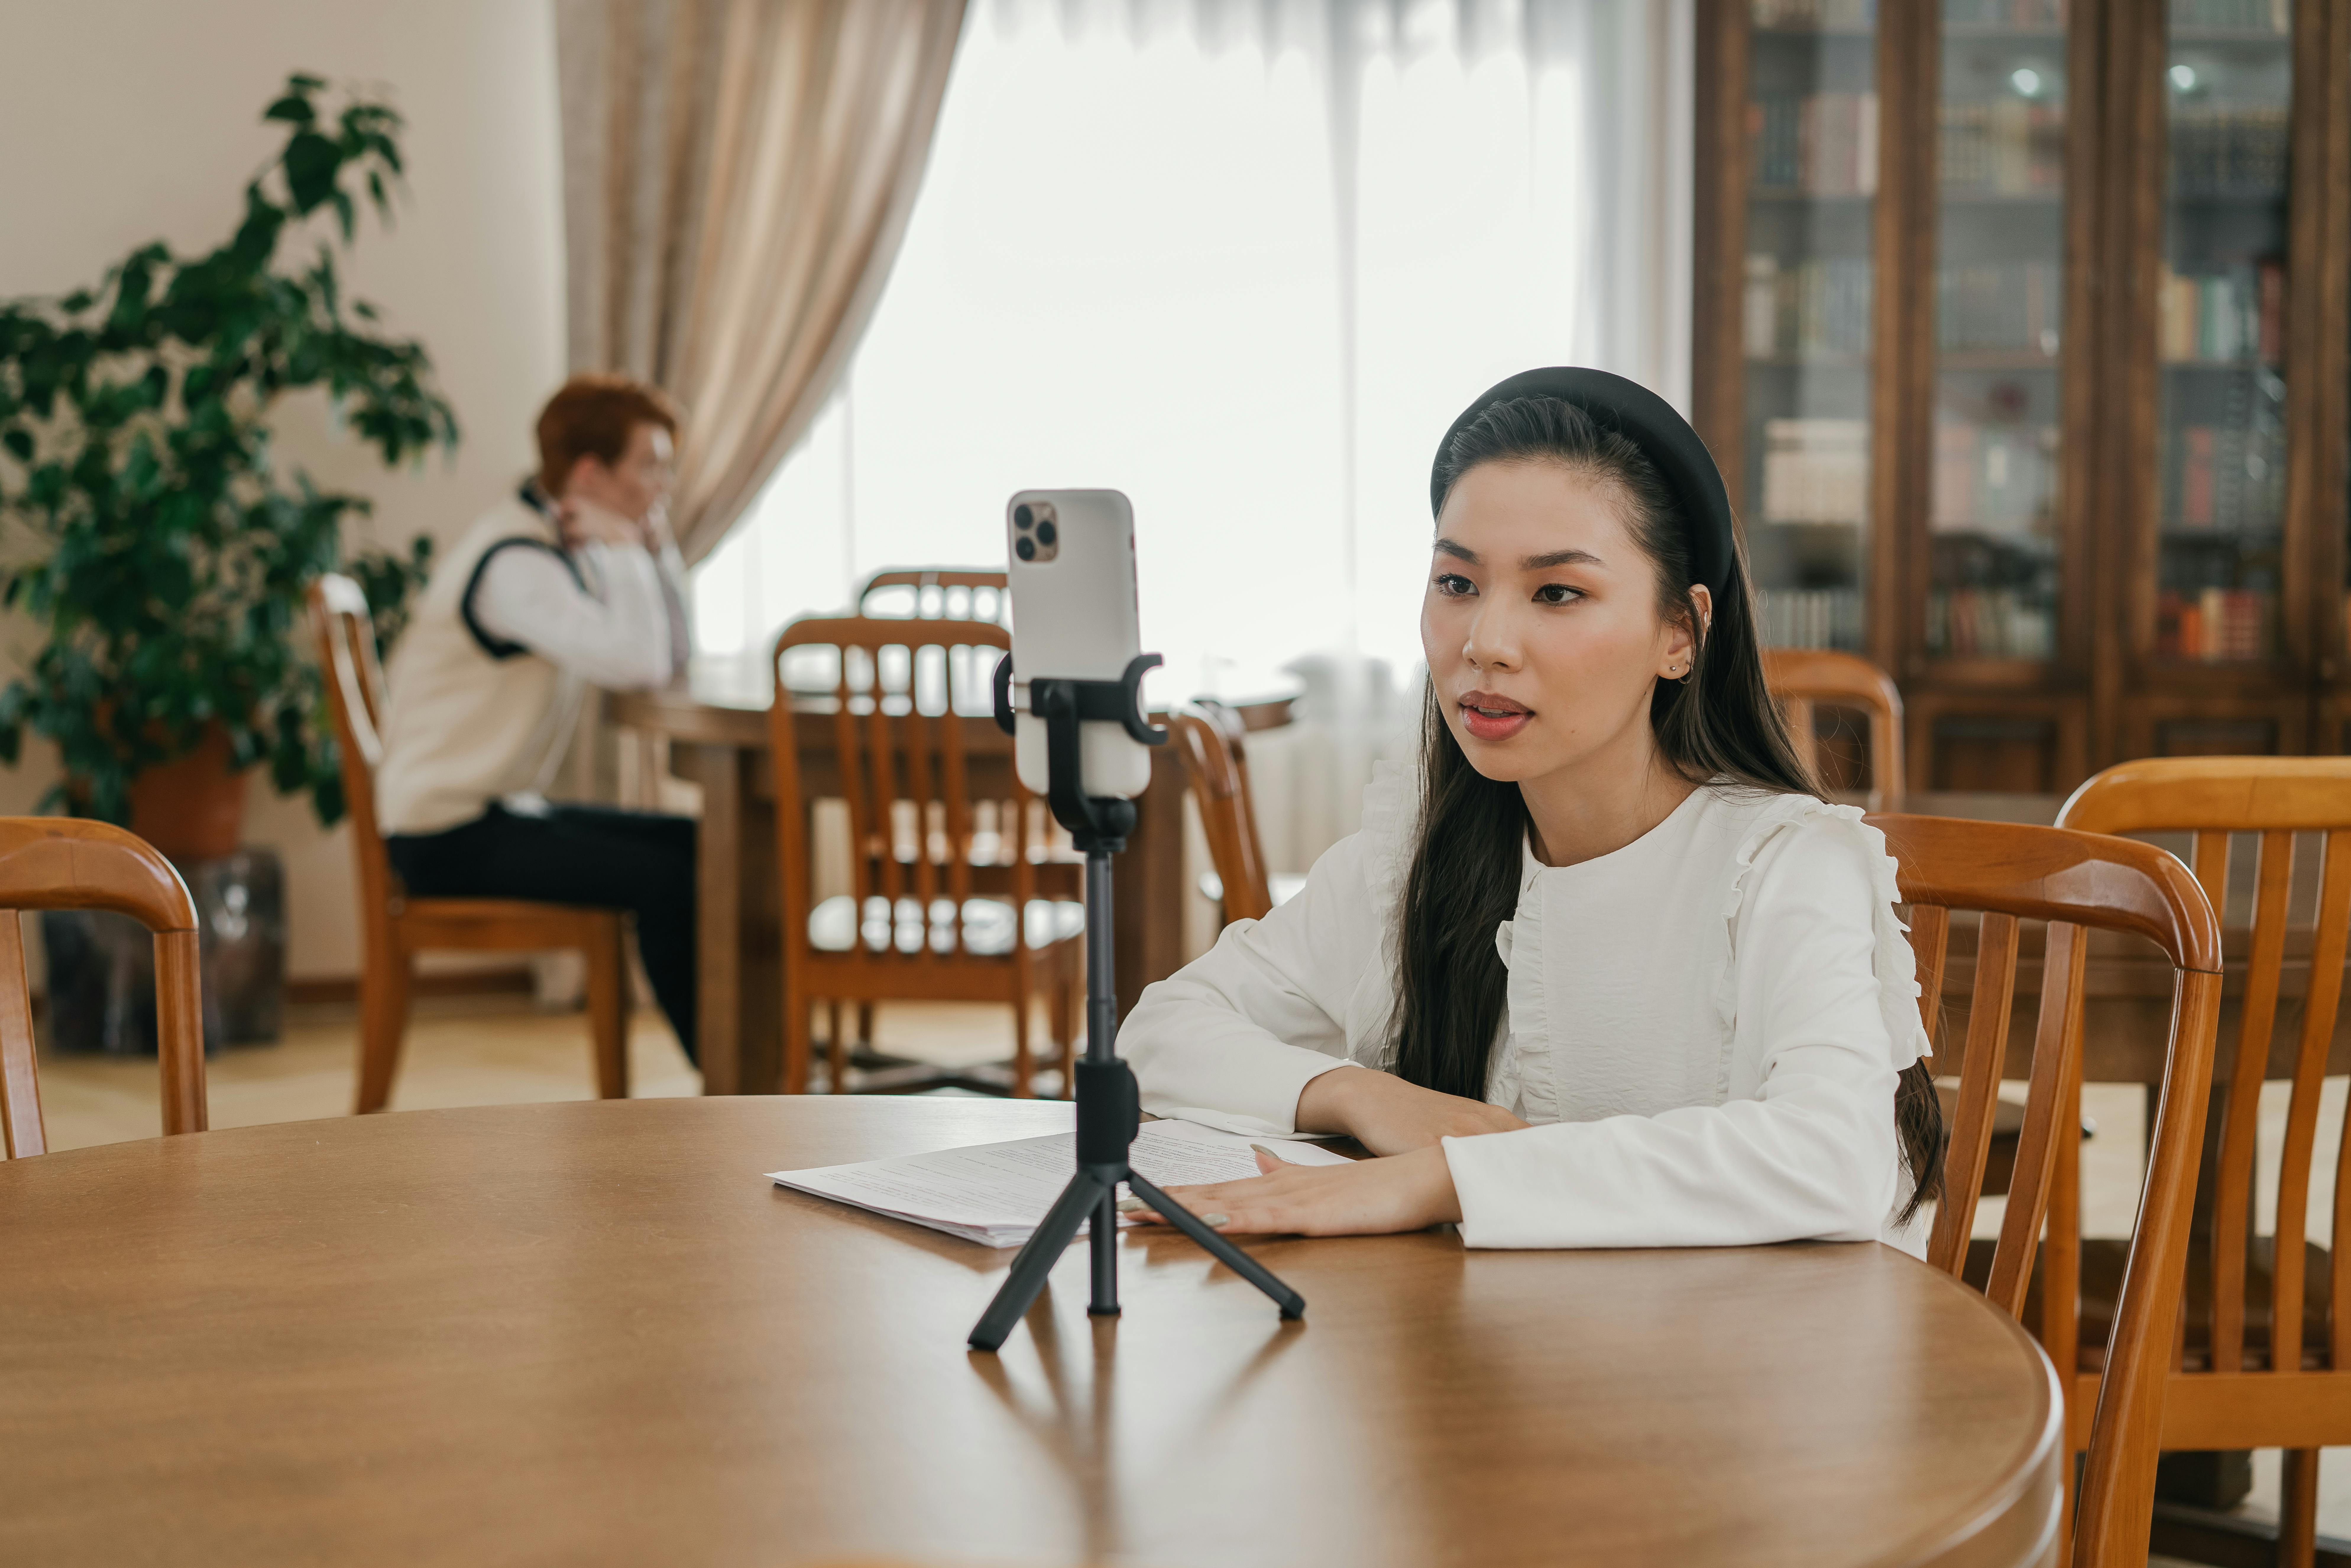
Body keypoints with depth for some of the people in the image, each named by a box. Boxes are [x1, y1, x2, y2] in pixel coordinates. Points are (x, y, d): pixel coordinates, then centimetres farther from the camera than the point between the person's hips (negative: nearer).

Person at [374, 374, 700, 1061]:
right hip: (450, 835, -10)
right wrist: (624, 548, -18)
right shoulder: (516, 562, -20)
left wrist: (657, 545, 1)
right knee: (663, 880, -21)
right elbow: (640, 663, -31)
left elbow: (669, 661, 12)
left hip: (502, 809, 10)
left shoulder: (564, 544, 12)